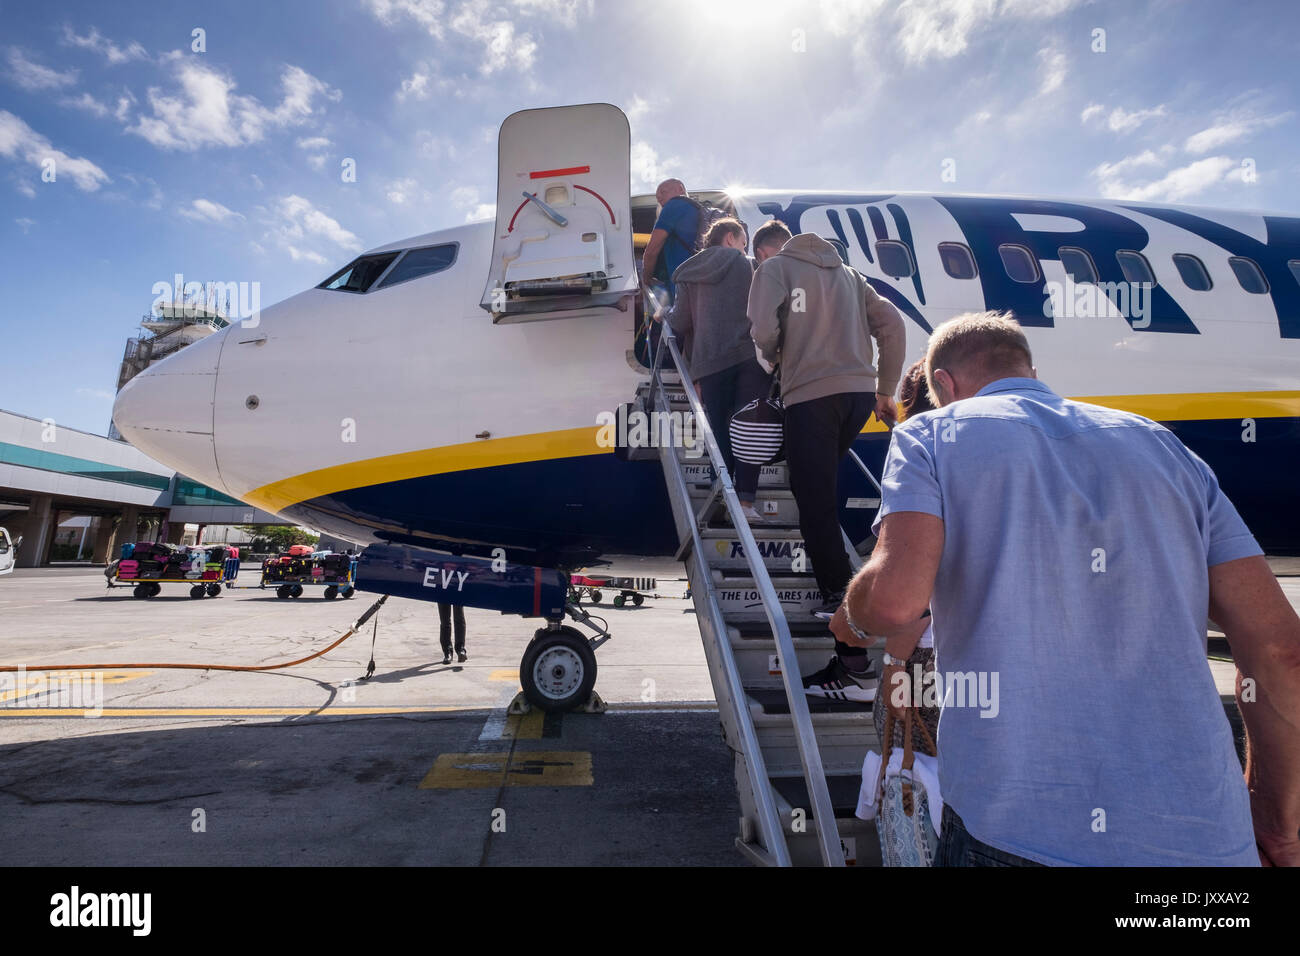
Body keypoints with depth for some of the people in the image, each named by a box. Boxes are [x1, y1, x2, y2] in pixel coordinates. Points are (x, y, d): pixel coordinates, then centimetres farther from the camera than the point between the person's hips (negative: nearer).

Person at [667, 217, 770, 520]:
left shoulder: (689, 273, 18)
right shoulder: (748, 266, 12)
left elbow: (679, 324, 13)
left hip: (709, 361, 2)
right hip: (749, 355, -2)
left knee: (720, 431, 3)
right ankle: (745, 502, -9)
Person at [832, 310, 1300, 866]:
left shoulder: (930, 434, 1)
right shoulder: (1160, 443, 12)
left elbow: (897, 598, -17)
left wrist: (852, 619, 7)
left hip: (1014, 825, -4)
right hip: (1204, 833, 5)